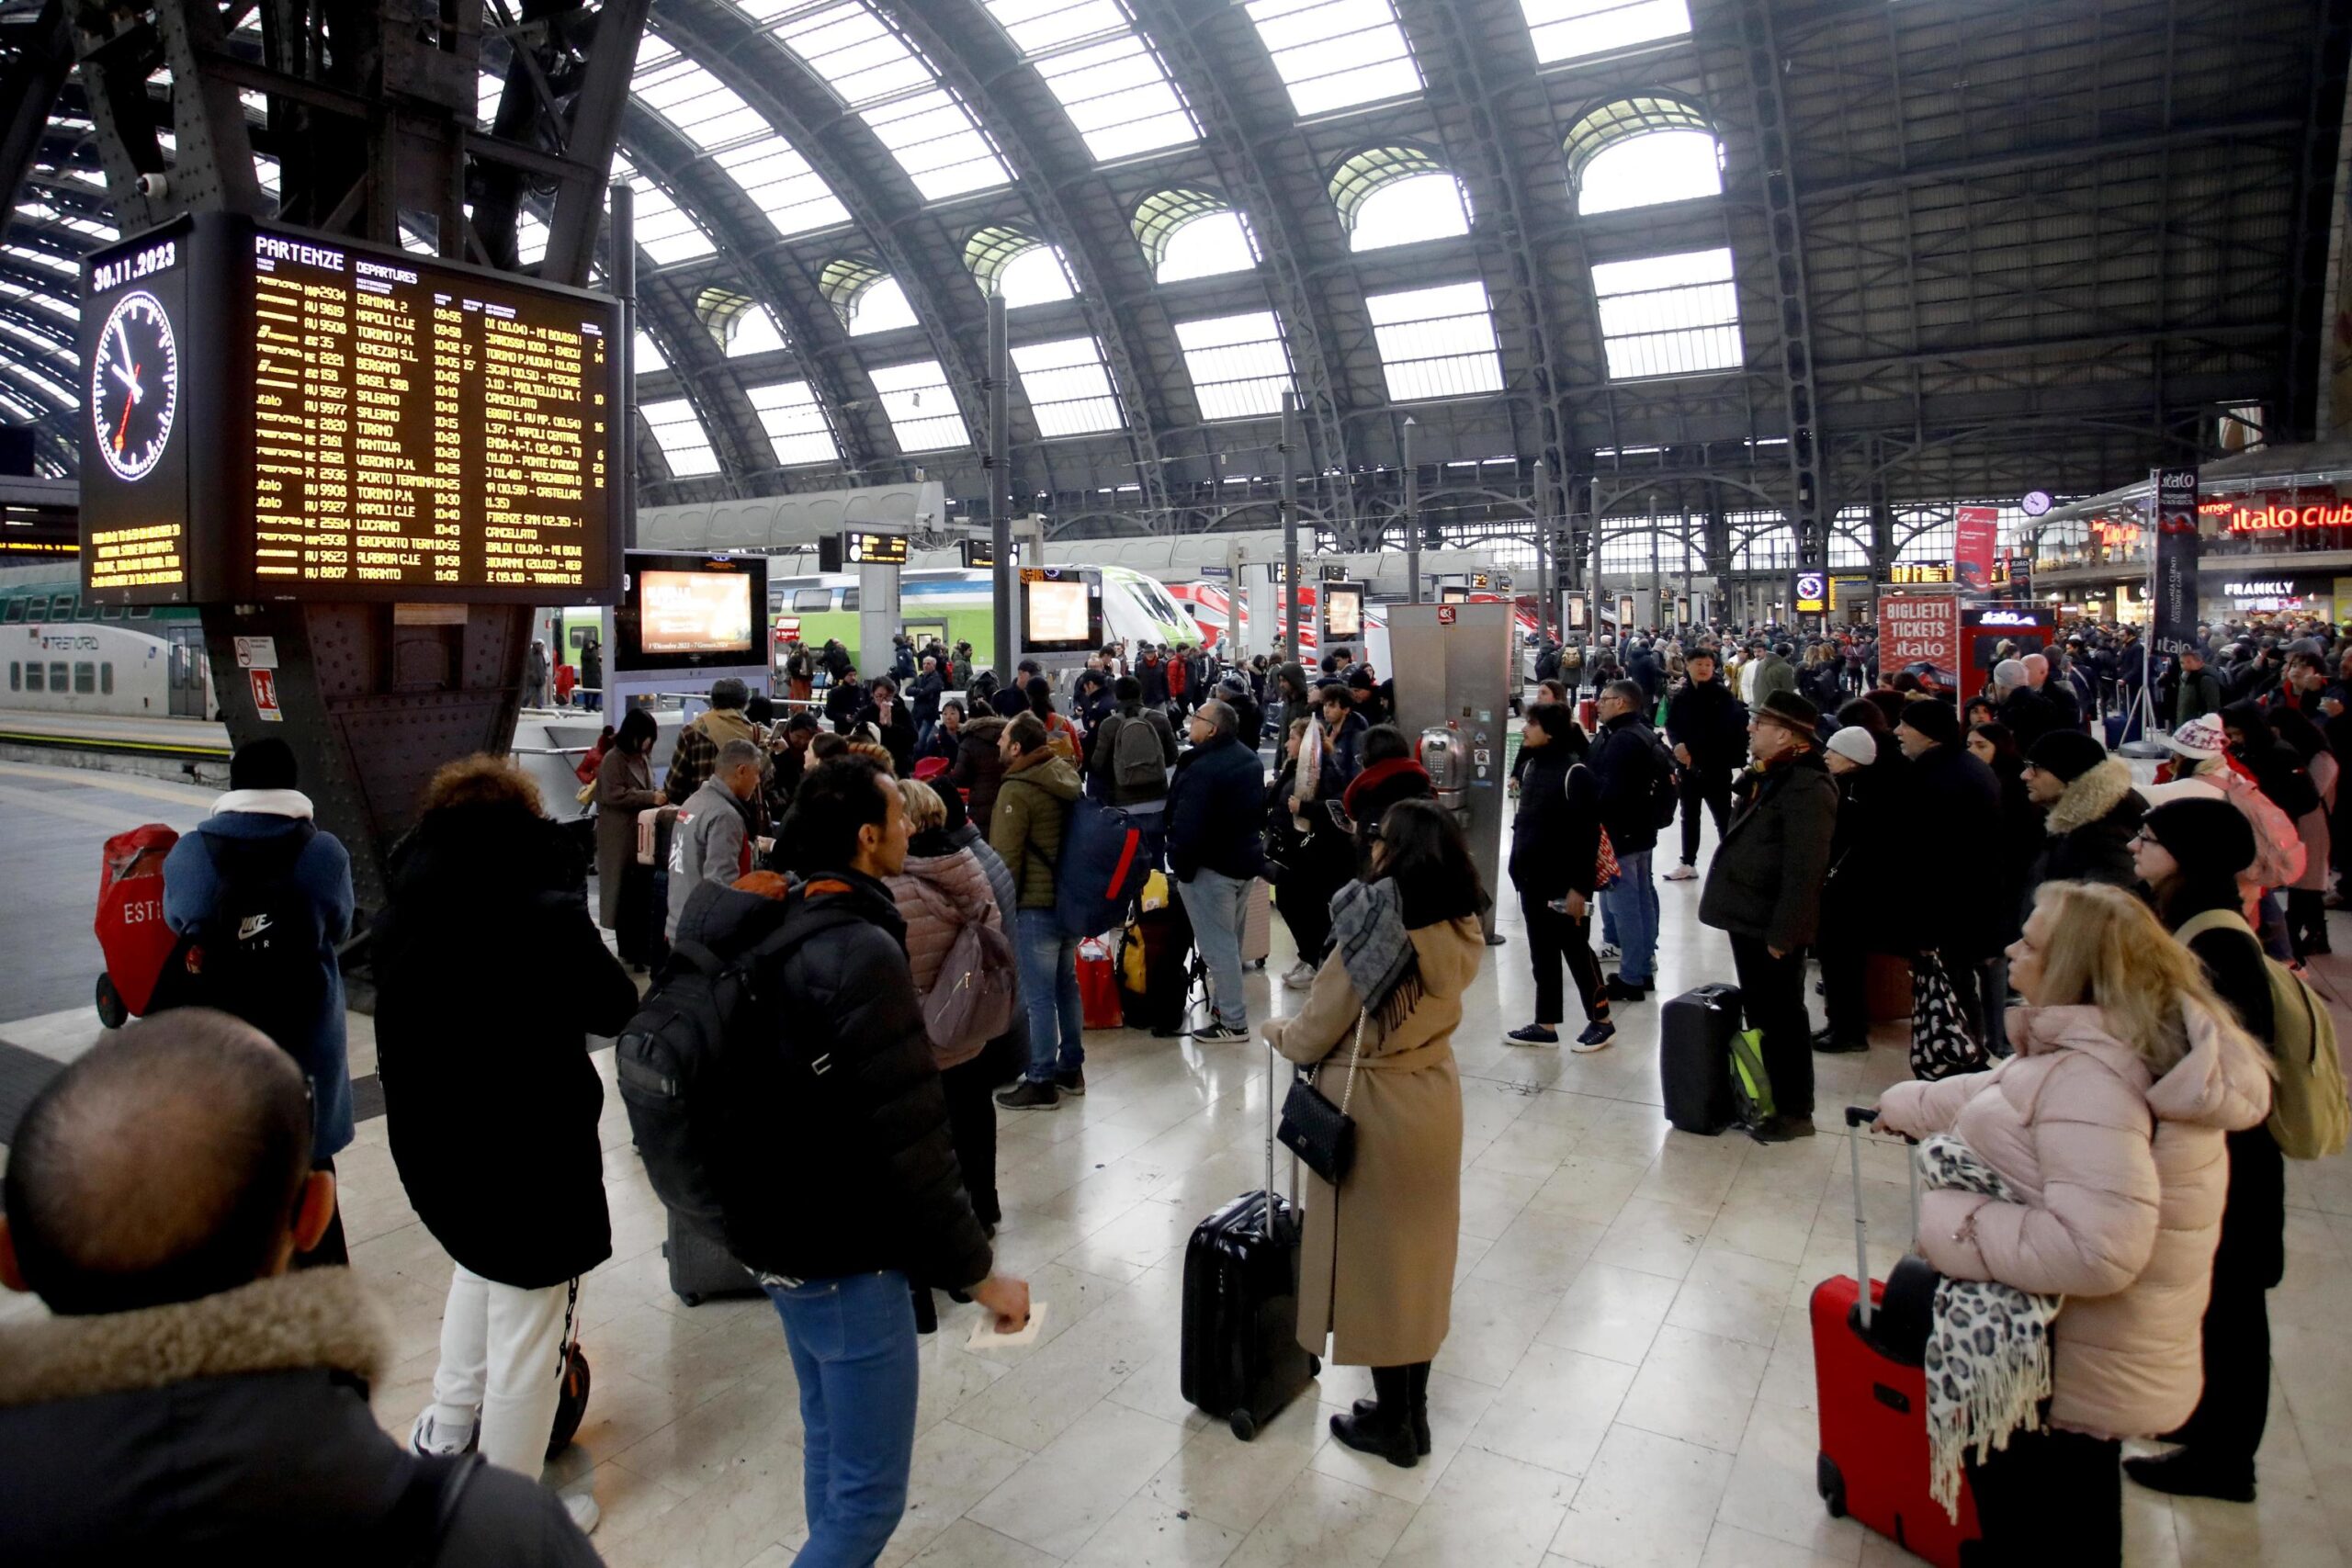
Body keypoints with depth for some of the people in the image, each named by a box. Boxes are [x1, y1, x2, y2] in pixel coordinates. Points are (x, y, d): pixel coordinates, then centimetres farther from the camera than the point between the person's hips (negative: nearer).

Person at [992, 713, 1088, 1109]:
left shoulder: (1016, 790, -17)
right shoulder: (1067, 779, 8)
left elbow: (1005, 857, -16)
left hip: (1036, 905, -9)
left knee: (1038, 996, -2)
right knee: (1066, 986, 17)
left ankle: (1041, 1082, 3)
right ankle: (1071, 1068, 27)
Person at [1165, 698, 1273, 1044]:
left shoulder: (1201, 769, -25)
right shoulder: (1248, 758, 7)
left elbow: (1188, 827, -26)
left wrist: (1181, 867, -13)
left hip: (1211, 867, -10)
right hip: (1246, 860, 10)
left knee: (1218, 946, -1)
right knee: (1230, 941, 20)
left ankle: (1232, 1021, 4)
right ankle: (1224, 1005, 32)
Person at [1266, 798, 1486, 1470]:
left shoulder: (1368, 936, -25)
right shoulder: (1462, 934, -6)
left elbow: (1312, 1038, -13)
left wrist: (1275, 1030, 6)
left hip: (1372, 1109, -6)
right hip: (1434, 1099, 6)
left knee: (1374, 1259, 10)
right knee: (1422, 1253, 18)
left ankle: (1391, 1422, 25)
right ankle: (1414, 1413, 33)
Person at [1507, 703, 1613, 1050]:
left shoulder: (1575, 772, -16)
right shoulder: (1531, 766, 8)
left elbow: (1587, 835, -18)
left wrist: (1579, 887, -19)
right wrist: (1520, 872, 15)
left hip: (1565, 885, -7)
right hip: (1534, 883, 7)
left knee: (1577, 953, 6)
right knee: (1542, 956, 13)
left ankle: (1601, 1021, 22)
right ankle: (1545, 1026, 22)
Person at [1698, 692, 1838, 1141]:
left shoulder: (1807, 788, -21)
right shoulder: (1772, 777, 11)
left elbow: (1804, 870, -24)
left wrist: (1782, 935, -22)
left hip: (1771, 927, -10)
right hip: (1749, 919, 10)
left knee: (1781, 1018, 3)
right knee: (1760, 1013, 20)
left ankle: (1794, 1112, 16)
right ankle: (1768, 1095, 34)